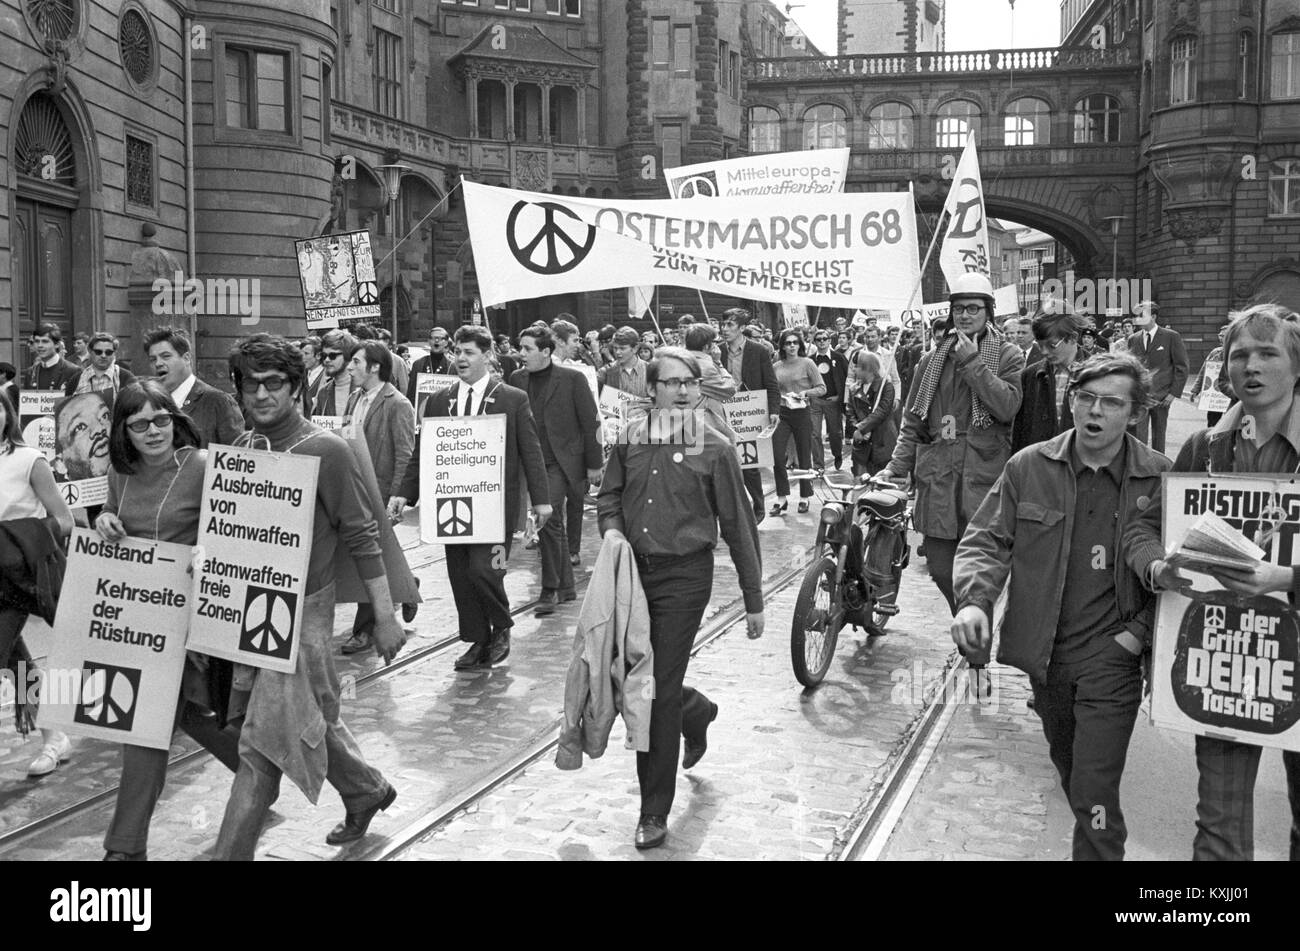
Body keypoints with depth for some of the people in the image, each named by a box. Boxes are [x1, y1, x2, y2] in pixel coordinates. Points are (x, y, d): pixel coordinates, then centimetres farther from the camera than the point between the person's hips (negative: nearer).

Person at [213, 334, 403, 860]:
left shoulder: (327, 451, -14)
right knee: (312, 717, 20)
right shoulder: (242, 447, 5)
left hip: (303, 607, -6)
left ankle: (232, 852, 5)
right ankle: (366, 791, 43)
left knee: (263, 737, -5)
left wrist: (385, 616, -11)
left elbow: (361, 535, -12)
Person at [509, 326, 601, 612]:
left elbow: (590, 423, -3)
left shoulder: (572, 379, -6)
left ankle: (549, 590, -7)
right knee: (553, 524, 12)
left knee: (548, 519, -17)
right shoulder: (517, 379, 6)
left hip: (562, 462, -5)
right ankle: (565, 586, 23)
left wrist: (594, 464, -4)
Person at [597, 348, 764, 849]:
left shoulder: (714, 447, -7)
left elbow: (738, 527, -4)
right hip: (632, 570, 5)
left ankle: (654, 813, 13)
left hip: (683, 577, -4)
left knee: (659, 694, -3)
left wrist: (754, 601, -1)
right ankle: (696, 711, 47)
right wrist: (612, 527, -5)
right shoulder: (631, 437, 3)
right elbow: (609, 494, 18)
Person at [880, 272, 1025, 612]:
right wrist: (898, 465, 6)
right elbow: (913, 420, 15)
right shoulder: (933, 359, 14)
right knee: (941, 568, 3)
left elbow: (1007, 406, -12)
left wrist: (972, 362, -10)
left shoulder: (1008, 355, 4)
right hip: (937, 474, 3)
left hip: (983, 471, -3)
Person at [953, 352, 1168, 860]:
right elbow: (987, 540, 0)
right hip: (1043, 654, 4)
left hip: (1111, 656, -3)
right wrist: (974, 600, -17)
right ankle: (1099, 842, 49)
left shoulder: (1160, 478, -9)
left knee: (1094, 794, -9)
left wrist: (1143, 630, -12)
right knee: (1068, 769, 24)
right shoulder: (1028, 467, -3)